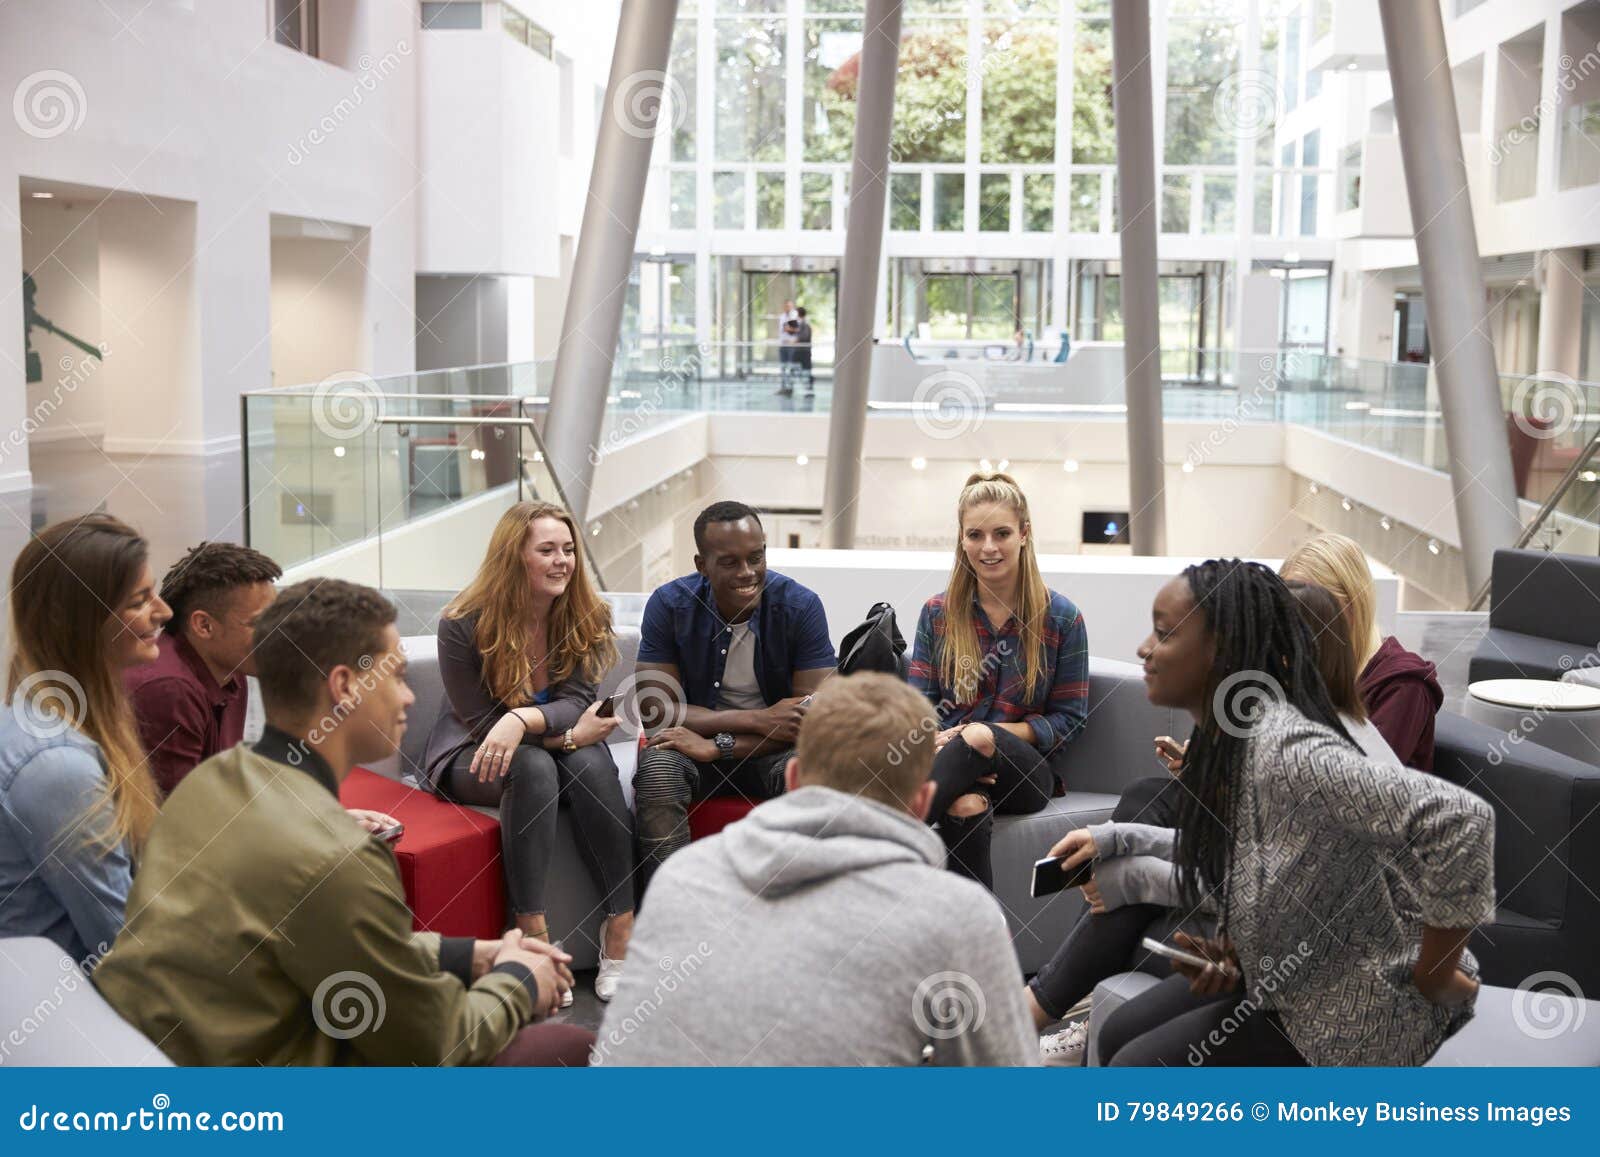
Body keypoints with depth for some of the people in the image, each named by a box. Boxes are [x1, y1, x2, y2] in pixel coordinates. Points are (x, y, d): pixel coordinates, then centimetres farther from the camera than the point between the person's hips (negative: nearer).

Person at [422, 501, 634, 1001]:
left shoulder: (587, 617, -6)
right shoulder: (463, 625, -16)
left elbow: (576, 701, -15)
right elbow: (481, 721, -12)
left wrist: (523, 720, -37)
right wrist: (566, 734, -24)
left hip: (555, 745, 3)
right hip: (471, 754, -3)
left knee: (592, 763, -31)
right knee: (533, 767, -36)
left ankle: (622, 931, -31)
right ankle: (533, 936, -35)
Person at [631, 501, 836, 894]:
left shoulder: (801, 606, -12)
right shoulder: (670, 605, -10)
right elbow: (653, 708, -14)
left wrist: (718, 745, -25)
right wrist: (757, 719, -24)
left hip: (775, 750, 0)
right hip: (693, 746, 1)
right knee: (656, 769, -33)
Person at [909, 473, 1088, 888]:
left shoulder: (1062, 617, 5)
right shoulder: (938, 613, 11)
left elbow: (1069, 718, 5)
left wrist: (985, 736, -12)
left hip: (1025, 772, -1)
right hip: (945, 758, 1)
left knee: (979, 737, -38)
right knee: (966, 812, -38)